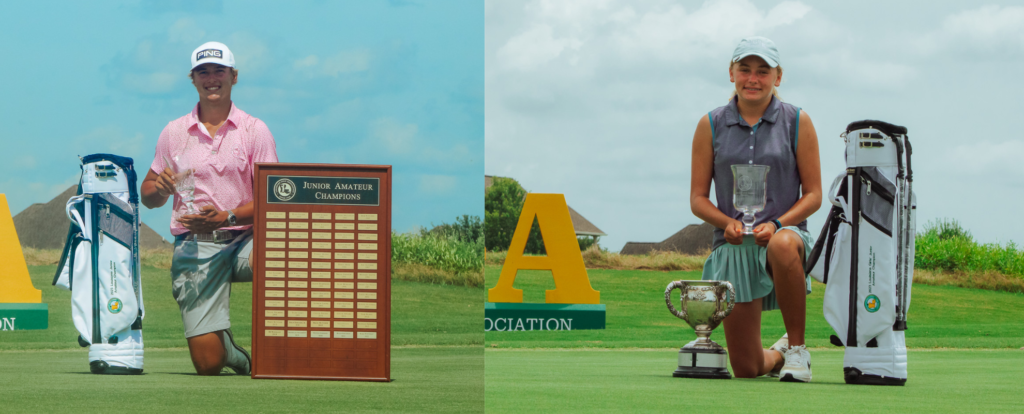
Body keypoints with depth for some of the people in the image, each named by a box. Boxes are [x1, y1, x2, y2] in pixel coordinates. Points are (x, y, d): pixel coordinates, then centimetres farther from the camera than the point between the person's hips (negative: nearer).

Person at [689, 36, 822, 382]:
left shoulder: (797, 122, 3)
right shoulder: (710, 126, 6)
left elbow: (813, 194, 2)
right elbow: (698, 198, 7)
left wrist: (777, 224, -15)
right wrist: (727, 223, -13)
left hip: (787, 231, -1)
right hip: (732, 246, 2)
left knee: (783, 245, -43)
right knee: (745, 368, -4)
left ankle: (797, 348, -22)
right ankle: (778, 354, 37)